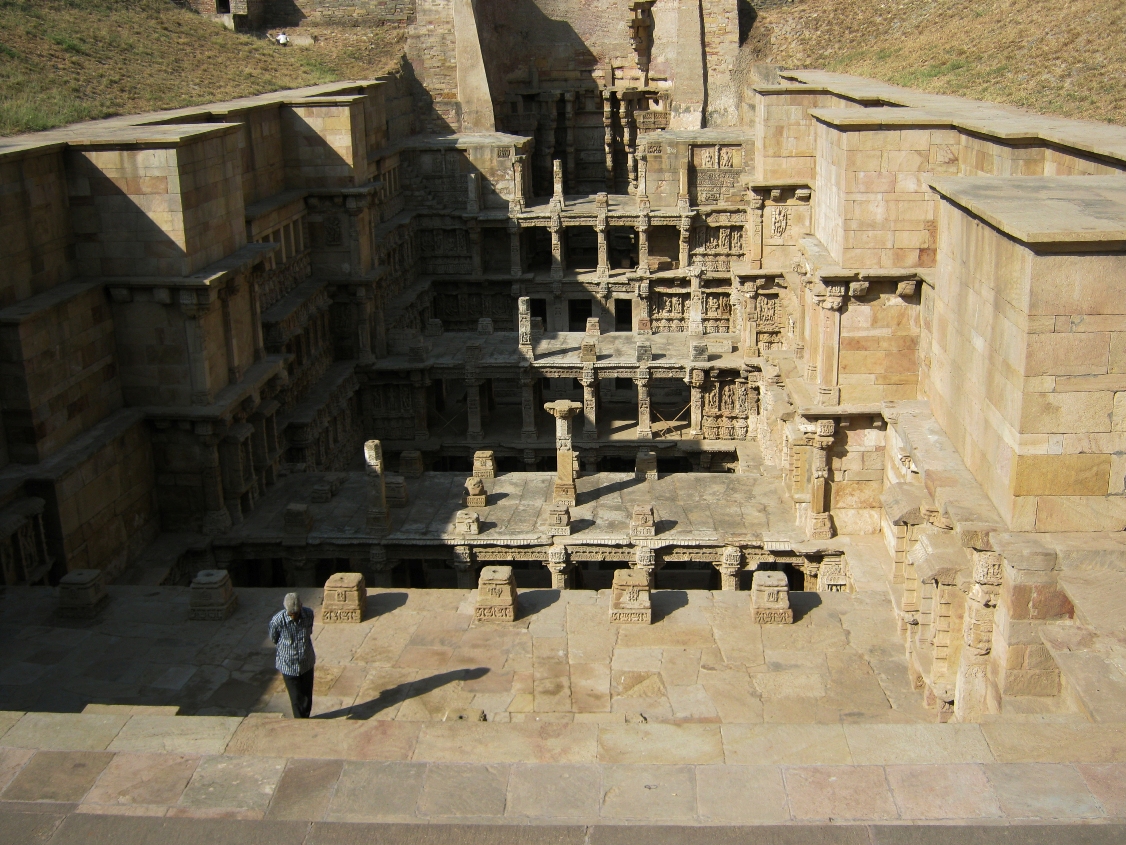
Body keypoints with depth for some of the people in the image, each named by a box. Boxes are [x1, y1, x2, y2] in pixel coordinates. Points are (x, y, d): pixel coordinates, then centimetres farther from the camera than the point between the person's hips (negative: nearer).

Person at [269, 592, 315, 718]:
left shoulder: (309, 615, -17)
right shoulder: (277, 621, -26)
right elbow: (273, 639, -5)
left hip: (307, 663, 3)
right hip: (289, 665, -3)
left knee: (307, 694, 20)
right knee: (296, 698, 9)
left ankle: (305, 717, 44)